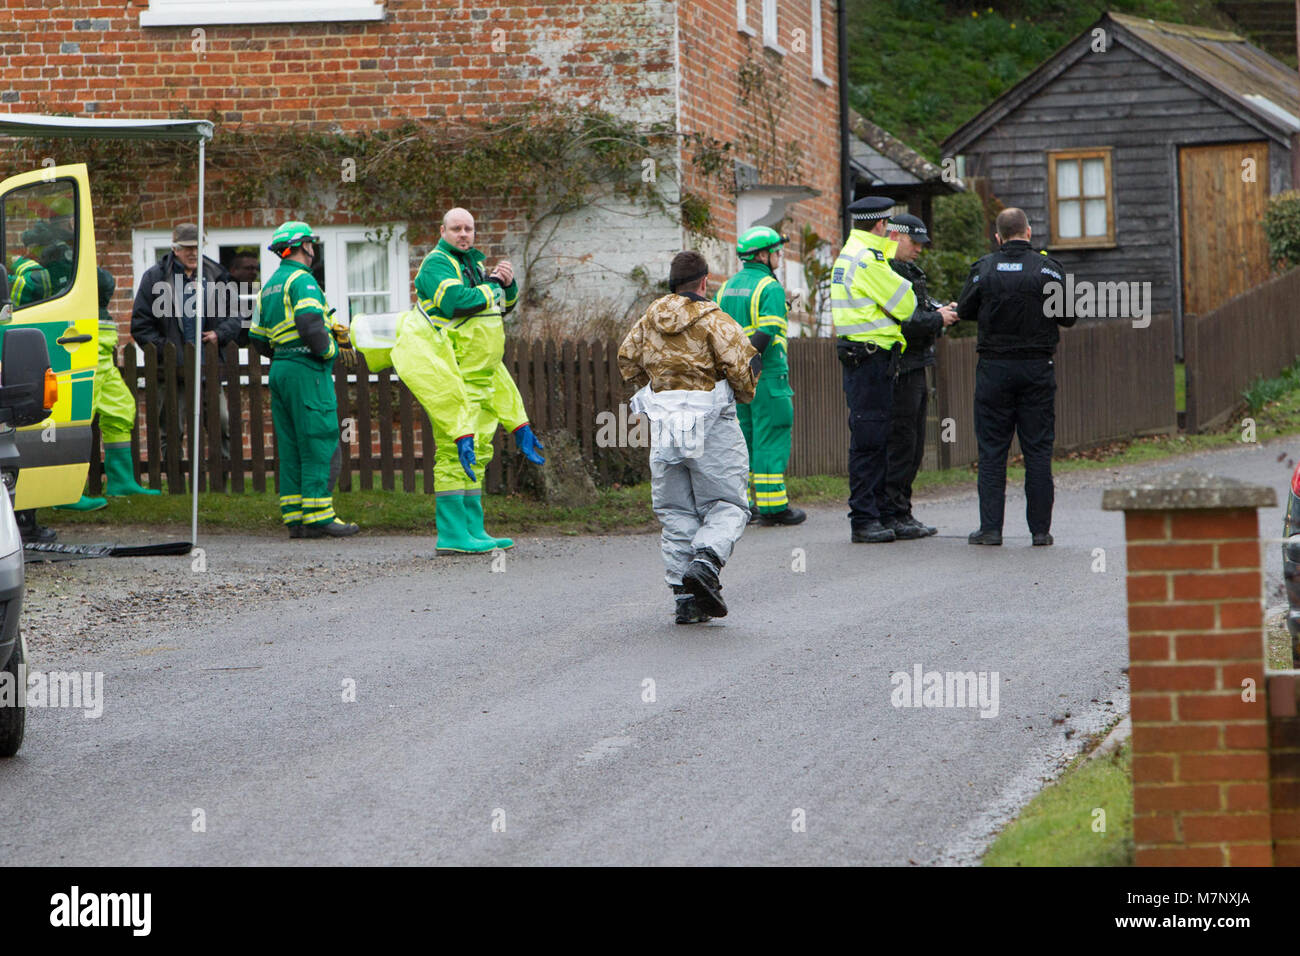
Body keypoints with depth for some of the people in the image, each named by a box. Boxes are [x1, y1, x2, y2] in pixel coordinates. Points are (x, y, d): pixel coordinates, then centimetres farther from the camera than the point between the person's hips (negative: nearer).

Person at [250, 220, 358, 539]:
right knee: (318, 444, -7)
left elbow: (259, 339, 19)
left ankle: (294, 517, 7)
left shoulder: (269, 286, 19)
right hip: (307, 369, -9)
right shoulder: (302, 280, -9)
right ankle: (318, 517, -10)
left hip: (279, 369, 9)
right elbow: (310, 324, -22)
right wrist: (330, 349, -8)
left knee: (290, 447, 8)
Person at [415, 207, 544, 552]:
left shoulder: (474, 262, 20)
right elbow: (457, 302, -25)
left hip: (482, 374, 10)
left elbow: (505, 305, 23)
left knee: (476, 454, 13)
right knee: (454, 451, -11)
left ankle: (473, 529, 18)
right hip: (455, 376, -10)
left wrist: (507, 284, 2)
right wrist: (491, 287, -10)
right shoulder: (437, 264, -8)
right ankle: (452, 533, -12)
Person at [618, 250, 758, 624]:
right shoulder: (714, 321, -9)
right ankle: (707, 560, -23)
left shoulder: (651, 319, 8)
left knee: (676, 511, 9)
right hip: (711, 425, -5)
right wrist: (744, 393, 6)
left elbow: (627, 358, 18)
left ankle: (684, 596, 2)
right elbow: (742, 365, -15)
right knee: (727, 505, 4)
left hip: (664, 425, 5)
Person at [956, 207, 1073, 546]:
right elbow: (1068, 317, -2)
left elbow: (964, 311, 5)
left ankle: (990, 528, 0)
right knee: (1038, 450, 5)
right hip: (1037, 370, 0)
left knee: (992, 451, 4)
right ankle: (1040, 528, 4)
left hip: (994, 368, 0)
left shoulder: (983, 270, -3)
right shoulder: (1048, 269, -4)